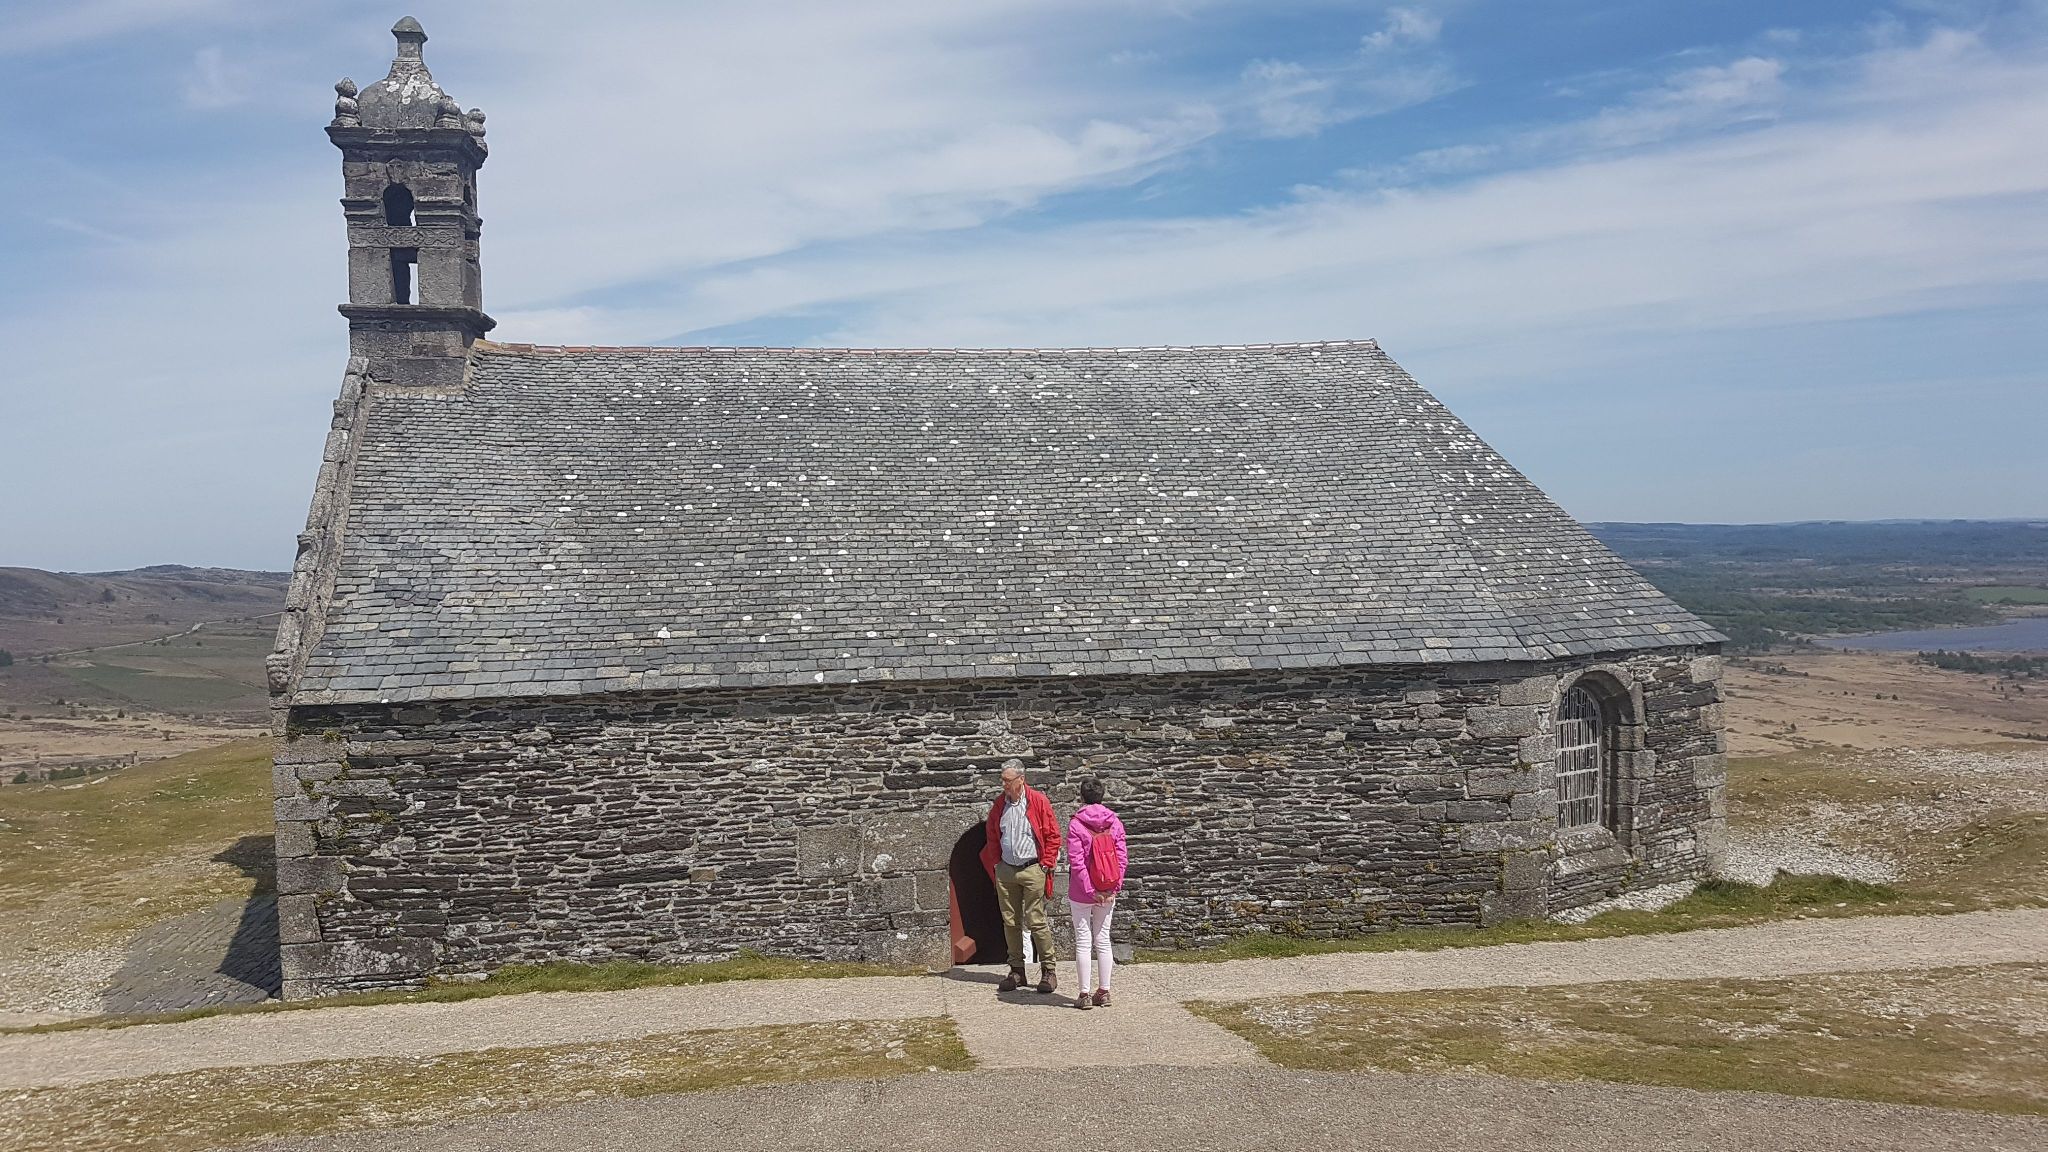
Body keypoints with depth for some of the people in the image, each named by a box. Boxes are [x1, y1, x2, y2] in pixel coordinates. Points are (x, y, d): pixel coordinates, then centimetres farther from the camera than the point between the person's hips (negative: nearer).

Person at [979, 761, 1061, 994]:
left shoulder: (1038, 801, -6)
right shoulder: (998, 805, 7)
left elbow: (1053, 835, -3)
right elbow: (992, 838, 17)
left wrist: (1045, 865, -5)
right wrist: (996, 864, 10)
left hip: (1032, 870, -5)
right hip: (1005, 870, 5)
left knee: (1036, 922, -5)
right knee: (1010, 922, 8)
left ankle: (1048, 971, 3)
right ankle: (1016, 971, 17)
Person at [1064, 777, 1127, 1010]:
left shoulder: (1076, 824, -11)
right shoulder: (1114, 822, 0)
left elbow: (1076, 861, -15)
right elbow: (1122, 857, -2)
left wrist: (1090, 890, -11)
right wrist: (1113, 888, 0)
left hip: (1081, 894, -4)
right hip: (1107, 893, 4)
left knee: (1083, 942, 3)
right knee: (1103, 940, 12)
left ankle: (1085, 994, 4)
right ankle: (1104, 992, 15)